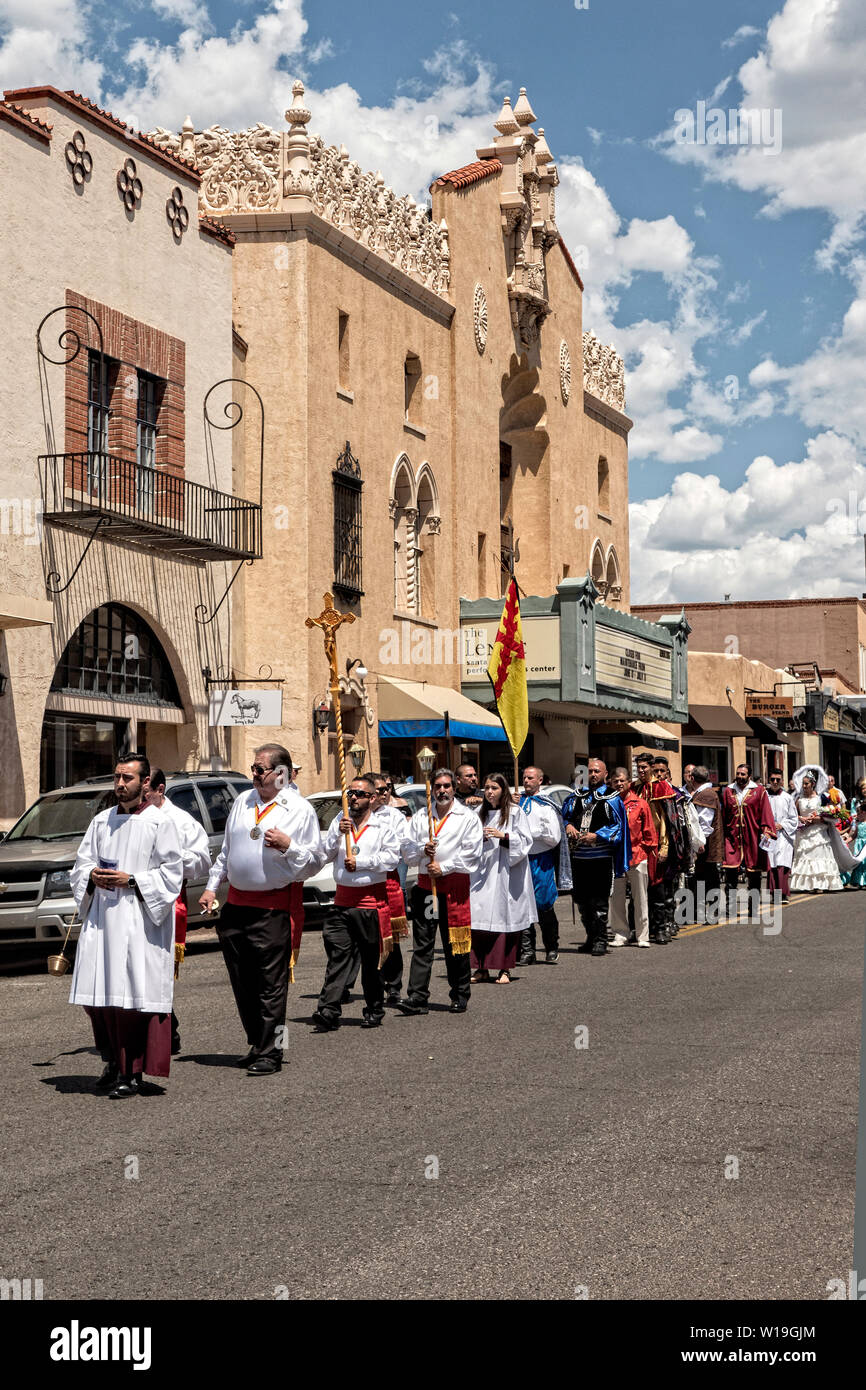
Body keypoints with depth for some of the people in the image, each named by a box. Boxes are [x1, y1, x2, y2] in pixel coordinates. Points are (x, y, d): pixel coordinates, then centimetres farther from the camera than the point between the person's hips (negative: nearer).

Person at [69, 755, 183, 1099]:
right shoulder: (101, 821, 15)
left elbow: (172, 872, -6)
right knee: (97, 995, 5)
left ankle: (132, 1074, -1)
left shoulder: (160, 823, -2)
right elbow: (81, 861, 18)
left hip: (139, 921, -5)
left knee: (134, 996, -7)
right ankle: (114, 1062, 22)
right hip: (100, 918, 6)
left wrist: (131, 880, -15)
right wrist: (93, 875, -4)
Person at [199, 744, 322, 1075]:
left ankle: (269, 1053, -1)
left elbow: (316, 860, -2)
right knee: (243, 983, 10)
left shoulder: (300, 809, -2)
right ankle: (257, 1045, 22)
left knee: (271, 984, -5)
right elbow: (226, 850, 23)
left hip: (273, 908, -6)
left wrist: (288, 846, -17)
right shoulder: (243, 802, 14)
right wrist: (211, 886, 16)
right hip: (236, 903, 6)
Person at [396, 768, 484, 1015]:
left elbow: (471, 853, -5)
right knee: (422, 943, -3)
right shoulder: (420, 817, 14)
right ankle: (417, 997, -6)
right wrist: (422, 849, -8)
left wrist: (443, 868, -10)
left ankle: (460, 996, 12)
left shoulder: (468, 817, 3)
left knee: (455, 944, 1)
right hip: (425, 886, 3)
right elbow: (407, 851, 12)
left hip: (455, 885, -3)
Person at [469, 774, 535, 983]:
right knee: (479, 919, -4)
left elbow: (525, 840, -4)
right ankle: (481, 969, 1)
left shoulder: (515, 813, 1)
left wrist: (503, 836, -16)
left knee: (504, 917, -4)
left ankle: (504, 969, 1)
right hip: (482, 871, 4)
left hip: (505, 873, -4)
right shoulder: (480, 813, 14)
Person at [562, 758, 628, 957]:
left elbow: (617, 826, -4)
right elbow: (564, 815, 19)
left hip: (601, 856, -5)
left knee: (599, 901, -7)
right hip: (579, 855, 5)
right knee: (582, 900, 10)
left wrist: (597, 836, -15)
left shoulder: (611, 798, 1)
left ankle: (600, 941, -3)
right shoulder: (577, 796, 16)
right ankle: (591, 938, 22)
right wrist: (568, 826, -3)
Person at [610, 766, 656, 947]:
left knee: (640, 898, 3)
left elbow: (649, 831, 6)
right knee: (616, 898, 4)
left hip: (637, 856, -1)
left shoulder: (640, 804, 2)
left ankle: (642, 936, 9)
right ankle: (620, 934, 12)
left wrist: (648, 849, 2)